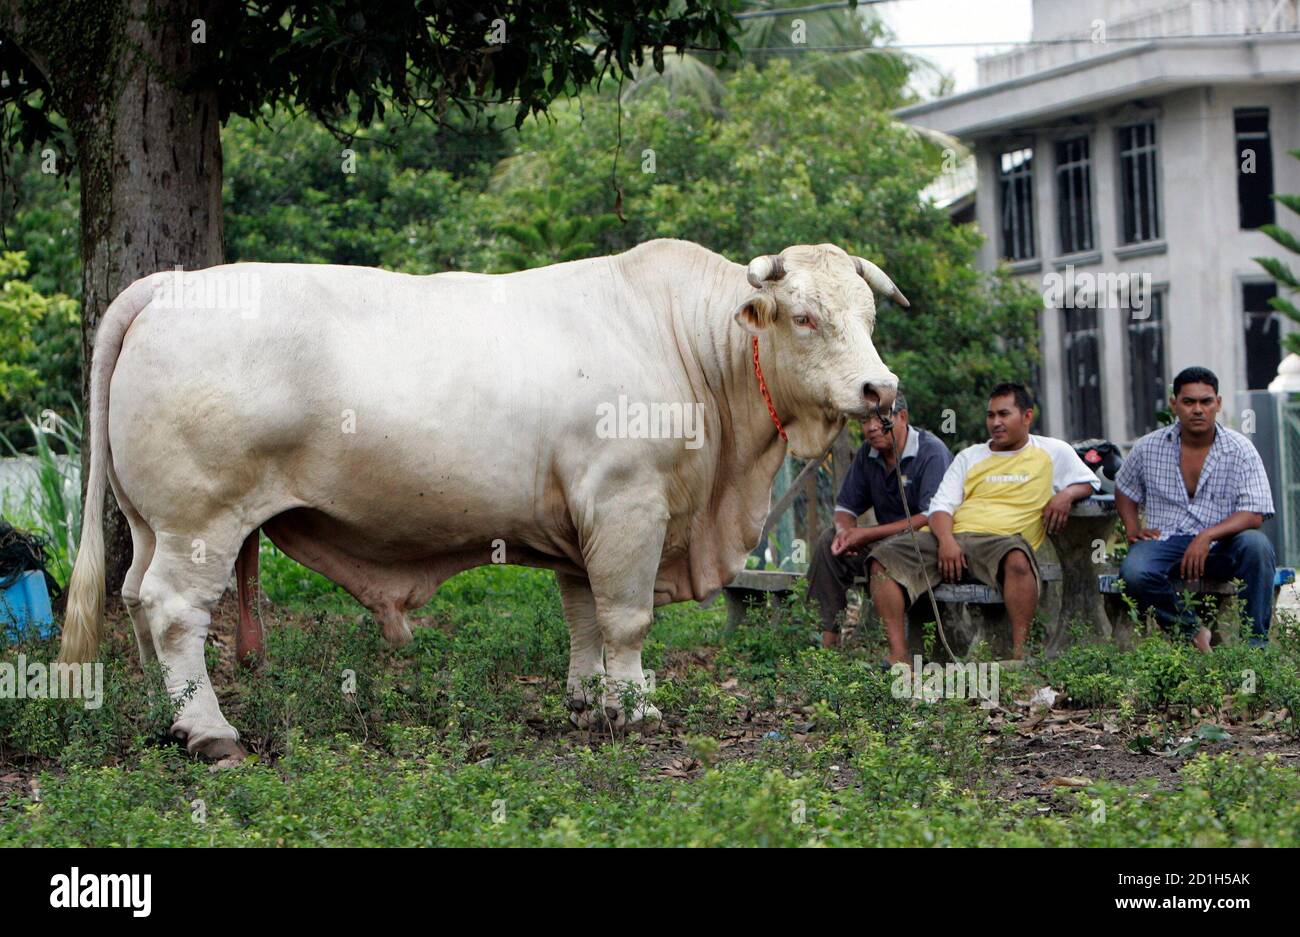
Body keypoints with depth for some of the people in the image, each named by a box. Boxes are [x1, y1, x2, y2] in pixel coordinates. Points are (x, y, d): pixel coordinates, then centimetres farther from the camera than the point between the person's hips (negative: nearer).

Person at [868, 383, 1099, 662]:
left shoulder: (1052, 452, 17)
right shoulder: (969, 457, 23)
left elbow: (1089, 482, 22)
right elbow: (941, 505, 14)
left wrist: (1066, 495, -2)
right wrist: (946, 541, -8)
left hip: (1002, 538, -3)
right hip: (952, 536, 4)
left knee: (1018, 560, -42)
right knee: (885, 555, -21)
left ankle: (1019, 656, -37)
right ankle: (898, 655, -29)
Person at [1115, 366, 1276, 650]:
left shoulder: (1240, 450, -2)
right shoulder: (1148, 448, 6)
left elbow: (1254, 514, -11)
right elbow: (1124, 489, 26)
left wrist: (1207, 536, -26)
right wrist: (1132, 527, 6)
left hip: (1221, 545, -1)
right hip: (1165, 540, 1)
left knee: (1256, 545, -34)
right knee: (1134, 572, -33)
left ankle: (1255, 644, -24)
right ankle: (1194, 635, -11)